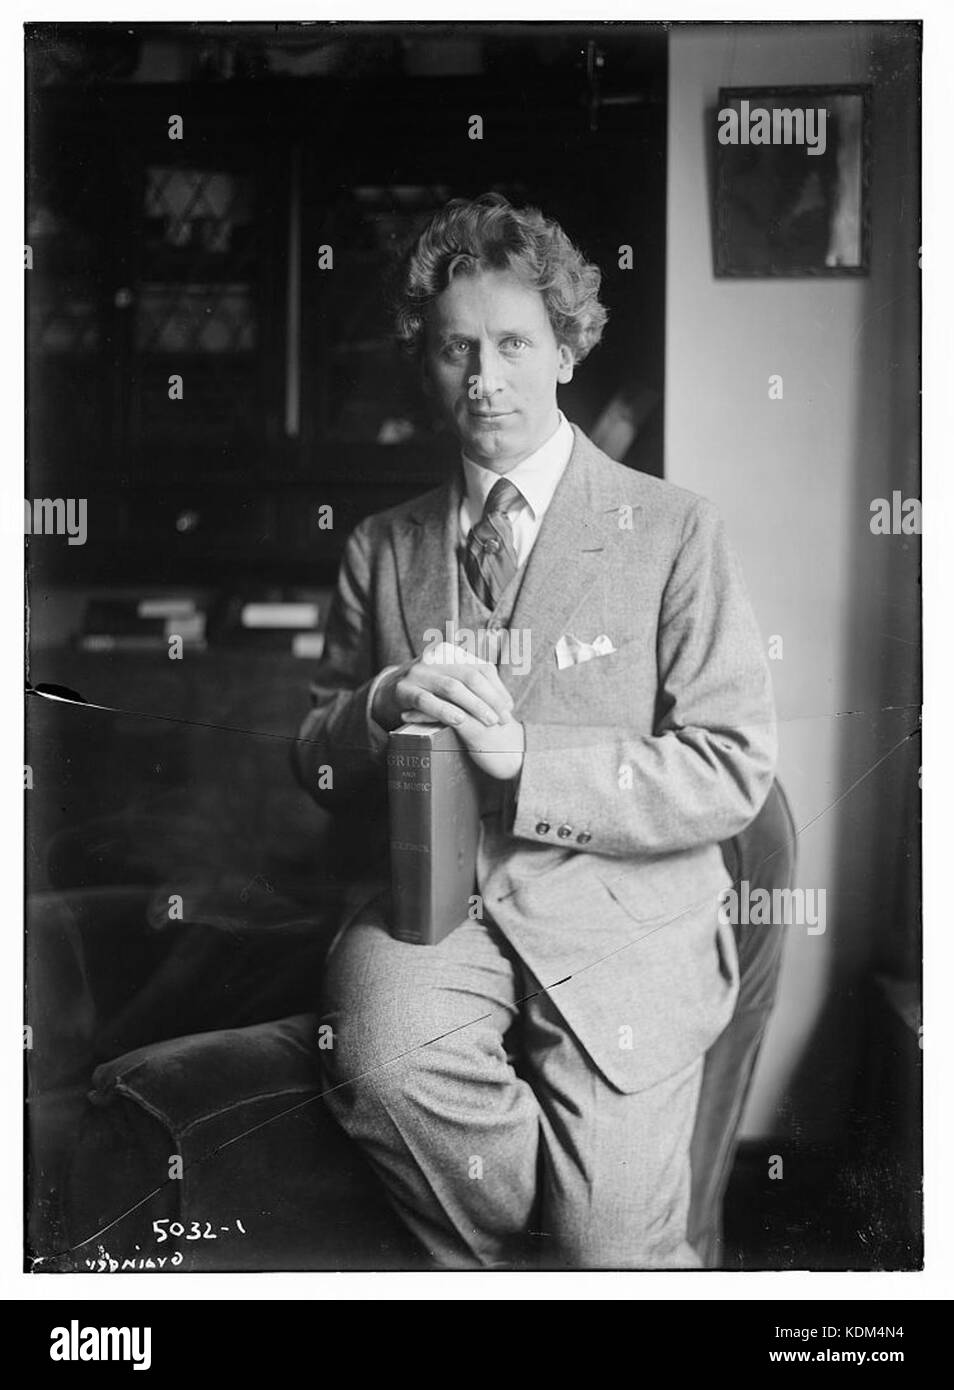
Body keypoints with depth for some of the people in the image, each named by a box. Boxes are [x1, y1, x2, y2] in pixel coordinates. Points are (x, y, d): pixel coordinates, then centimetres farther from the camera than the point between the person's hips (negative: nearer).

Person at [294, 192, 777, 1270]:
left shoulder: (671, 530, 3)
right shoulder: (383, 547, 14)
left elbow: (734, 772, -5)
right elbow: (314, 762, 16)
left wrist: (525, 759, -14)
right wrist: (386, 706, -8)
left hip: (618, 908, -2)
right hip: (428, 896, 3)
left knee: (615, 1246, -19)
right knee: (381, 1064, -31)